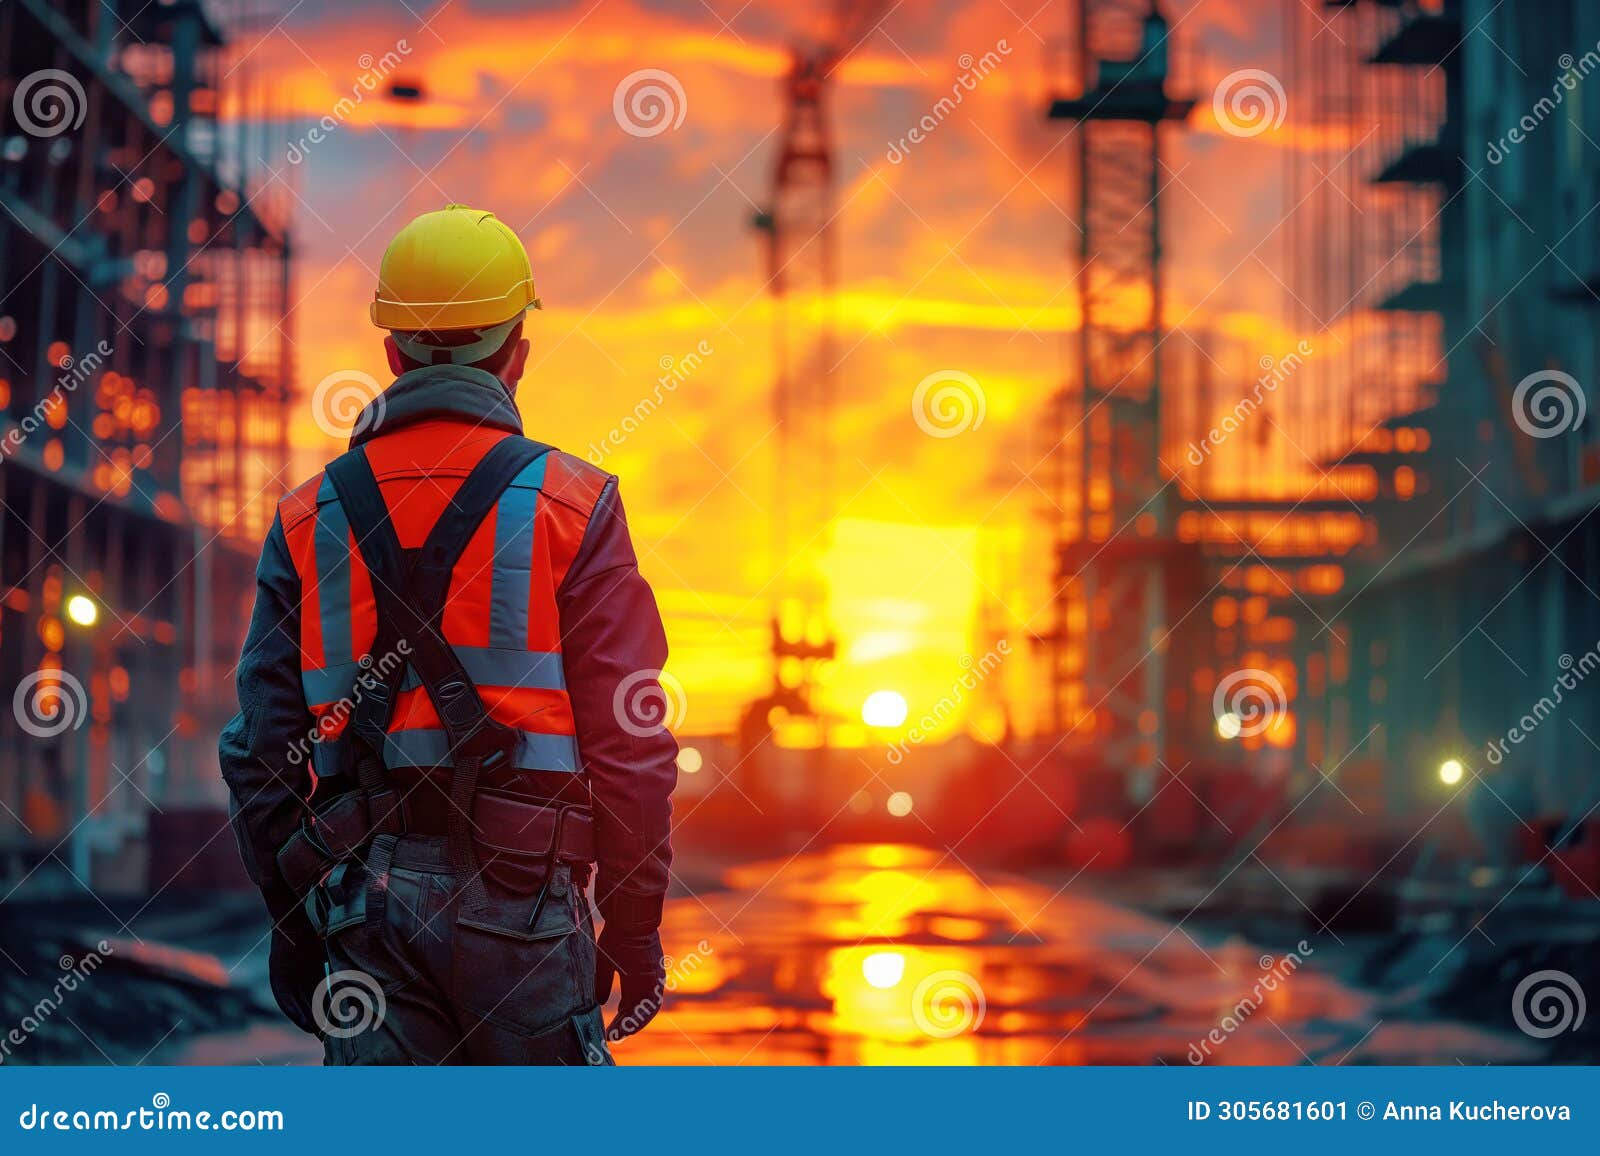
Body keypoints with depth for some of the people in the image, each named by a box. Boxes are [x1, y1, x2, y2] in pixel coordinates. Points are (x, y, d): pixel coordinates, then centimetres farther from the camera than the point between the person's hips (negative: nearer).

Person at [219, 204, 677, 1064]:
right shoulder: (570, 506, -3)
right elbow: (628, 738, -5)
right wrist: (635, 927, 3)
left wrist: (291, 920, 15)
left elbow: (261, 744, 7)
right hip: (520, 891, -3)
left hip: (366, 891, 3)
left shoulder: (308, 520, 7)